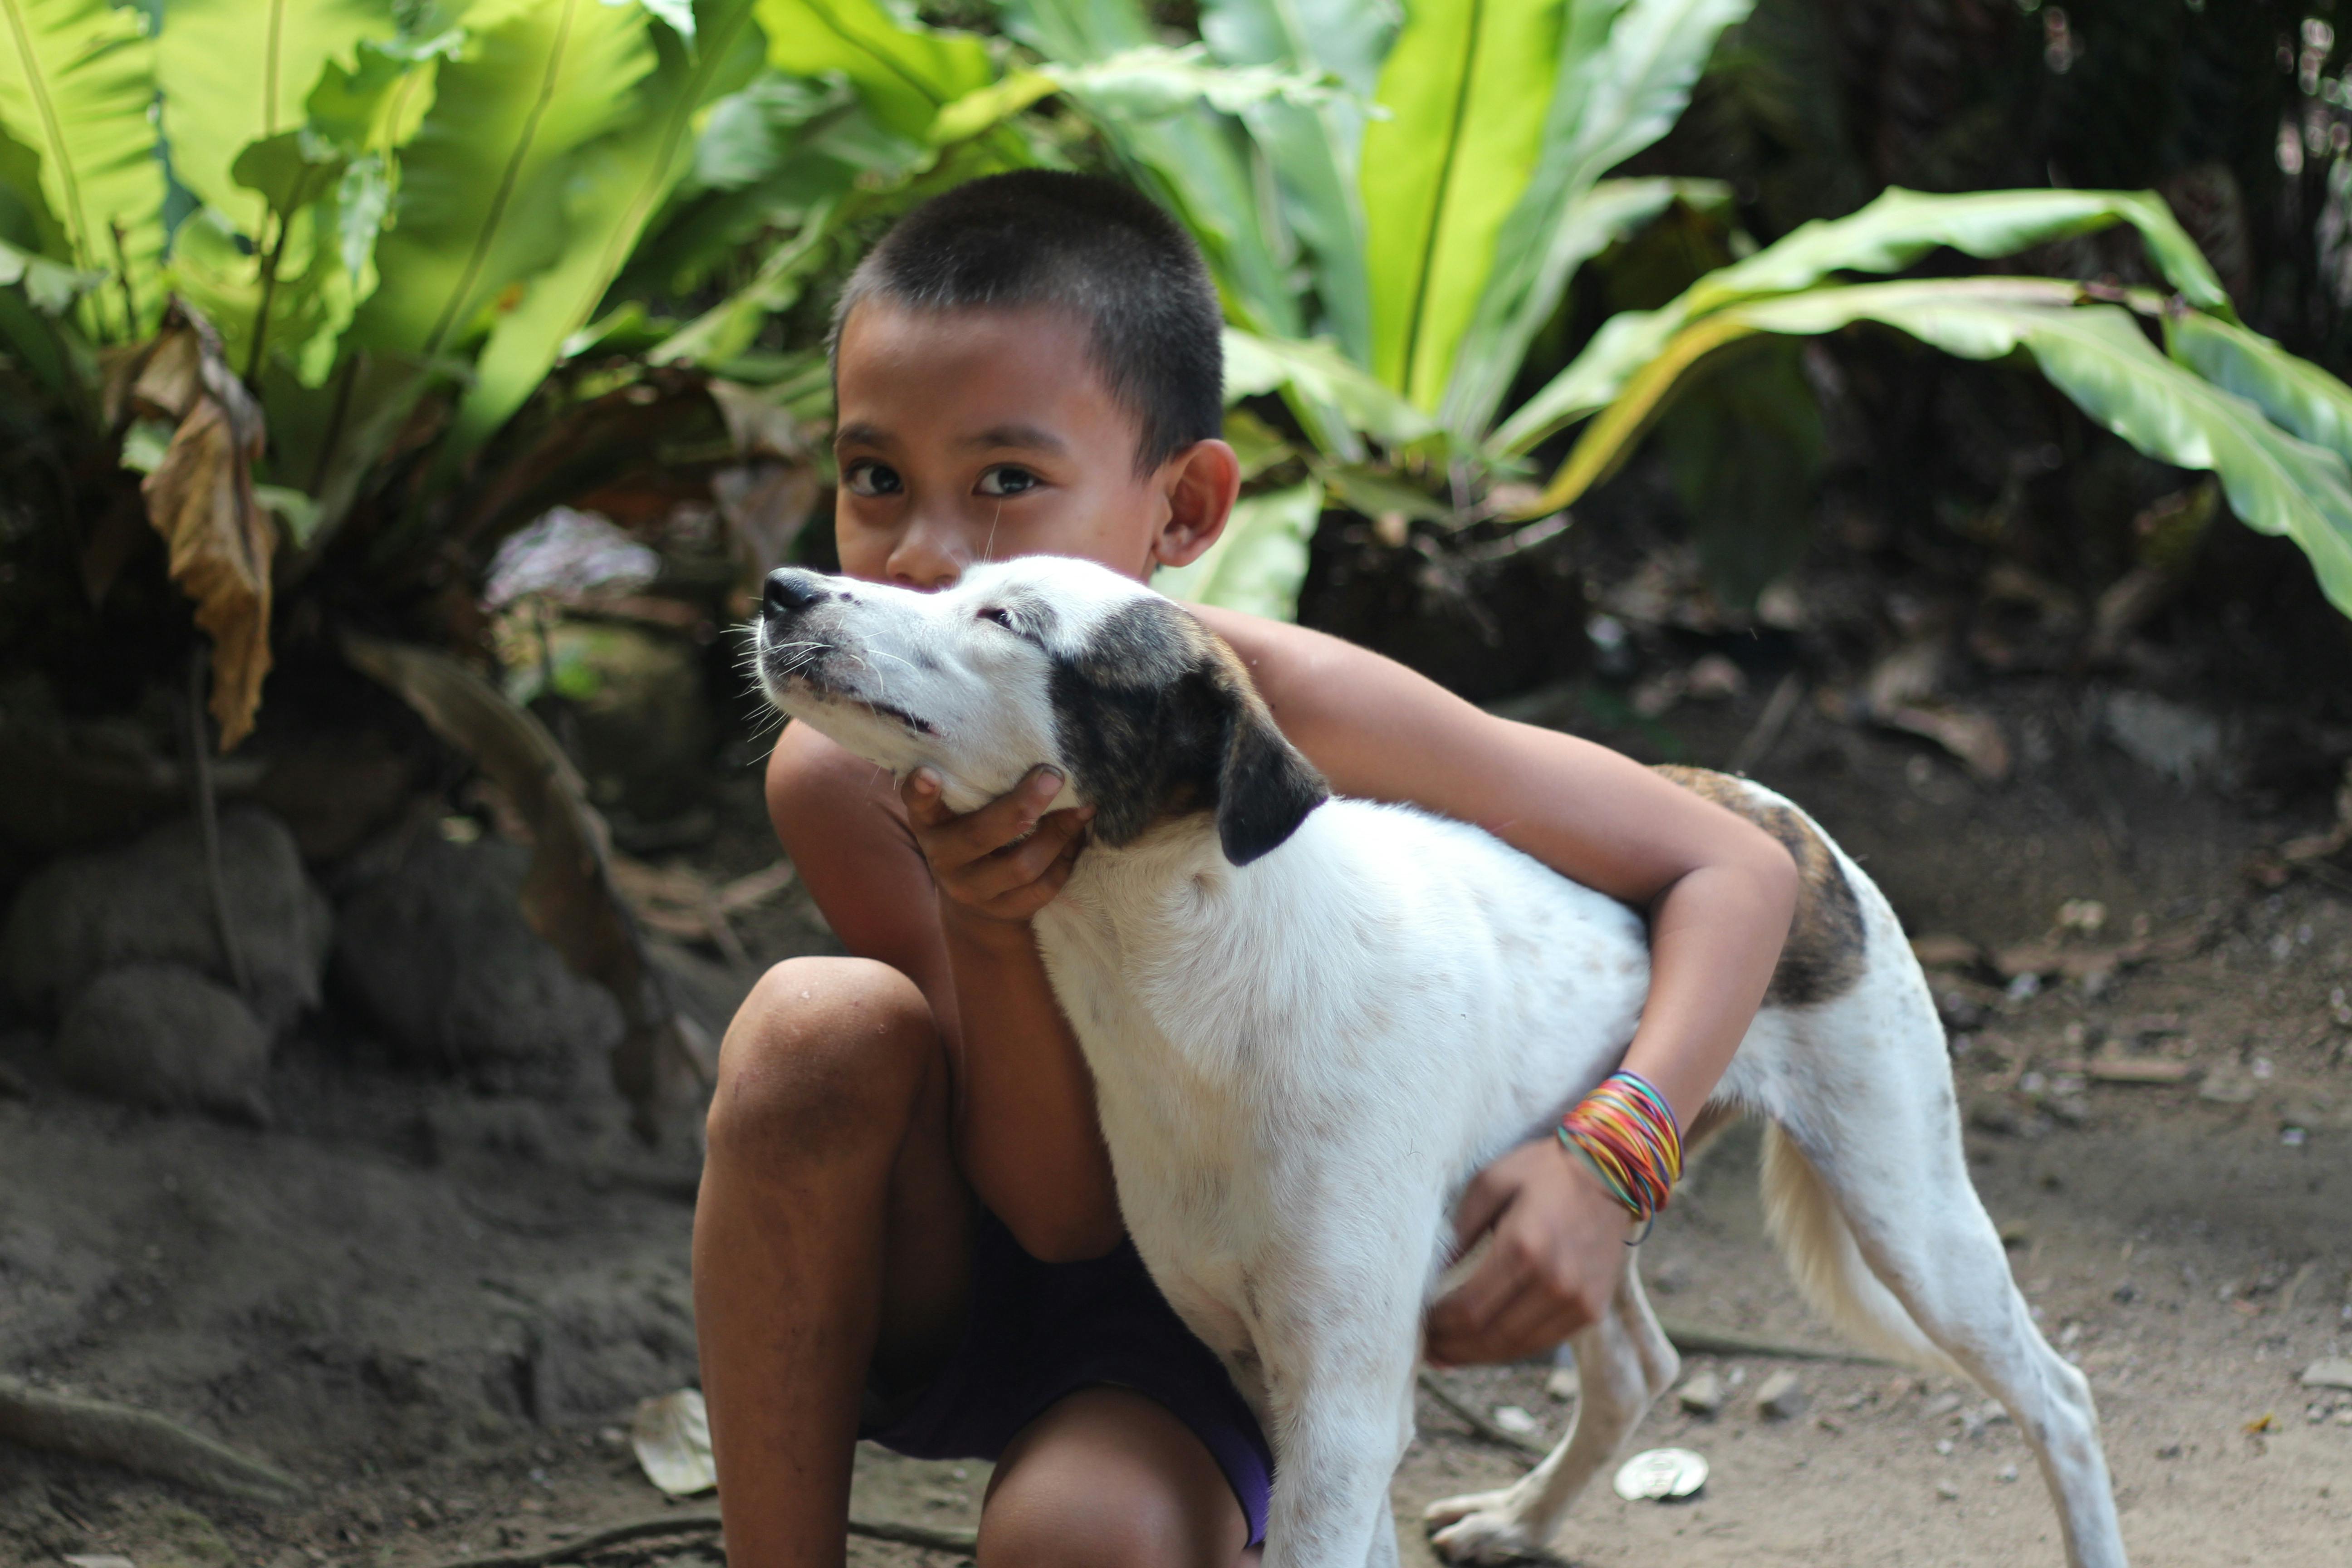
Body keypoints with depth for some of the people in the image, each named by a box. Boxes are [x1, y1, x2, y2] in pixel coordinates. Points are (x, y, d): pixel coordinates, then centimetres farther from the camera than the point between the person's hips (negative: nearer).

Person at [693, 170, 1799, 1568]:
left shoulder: (1281, 707, -25)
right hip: (964, 1286, 2)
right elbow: (1060, 1206, -21)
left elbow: (1739, 872, -18)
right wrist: (991, 935, -40)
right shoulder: (845, 783, -22)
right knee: (821, 1021, -29)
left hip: (1193, 1322, -2)